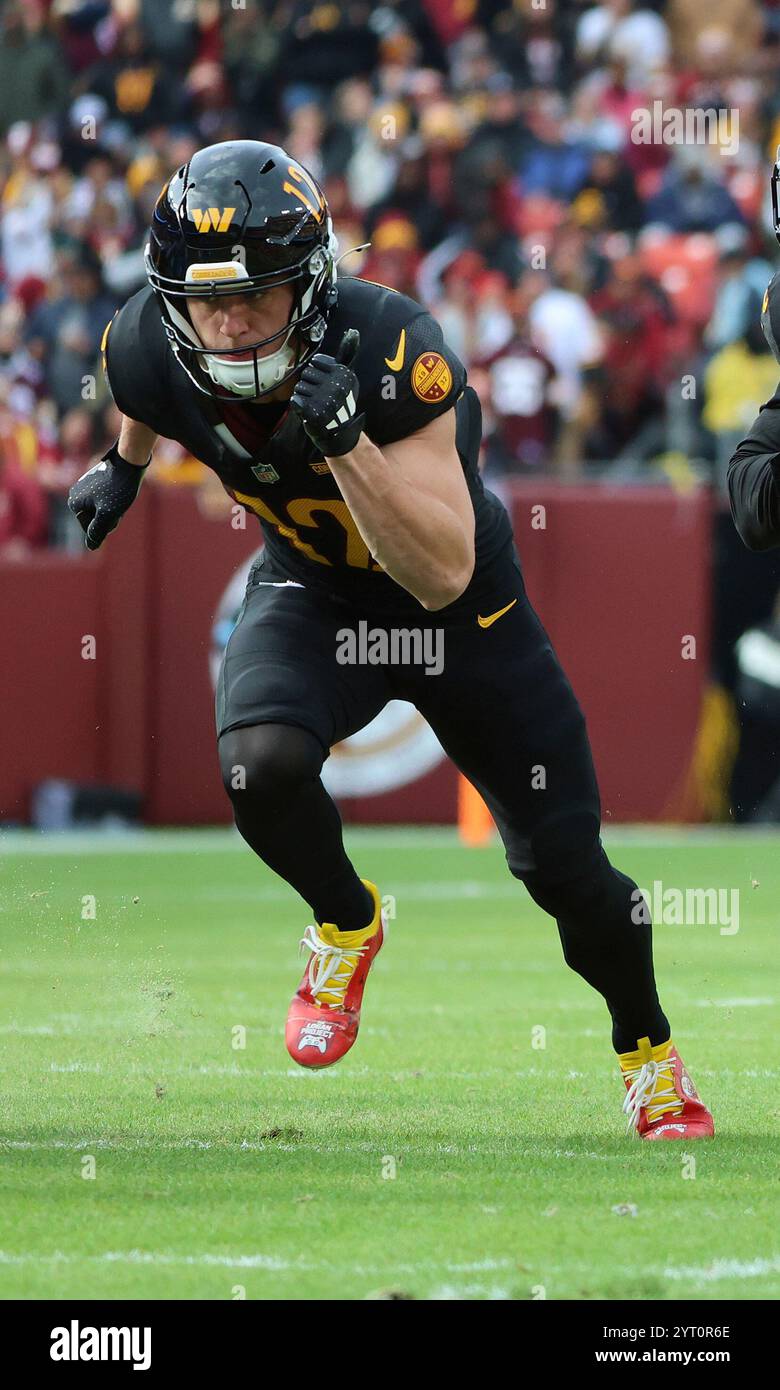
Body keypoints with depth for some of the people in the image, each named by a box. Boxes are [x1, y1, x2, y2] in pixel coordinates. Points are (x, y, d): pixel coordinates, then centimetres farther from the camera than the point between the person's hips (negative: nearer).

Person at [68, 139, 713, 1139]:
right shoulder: (150, 353, -23)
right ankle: (345, 926, 3)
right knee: (263, 767, -30)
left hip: (462, 607, -2)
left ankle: (648, 1050, 30)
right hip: (313, 594, 2)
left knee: (563, 864, 0)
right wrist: (126, 465, 25)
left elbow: (443, 576, -39)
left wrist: (347, 439, -50)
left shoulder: (392, 350, -36)